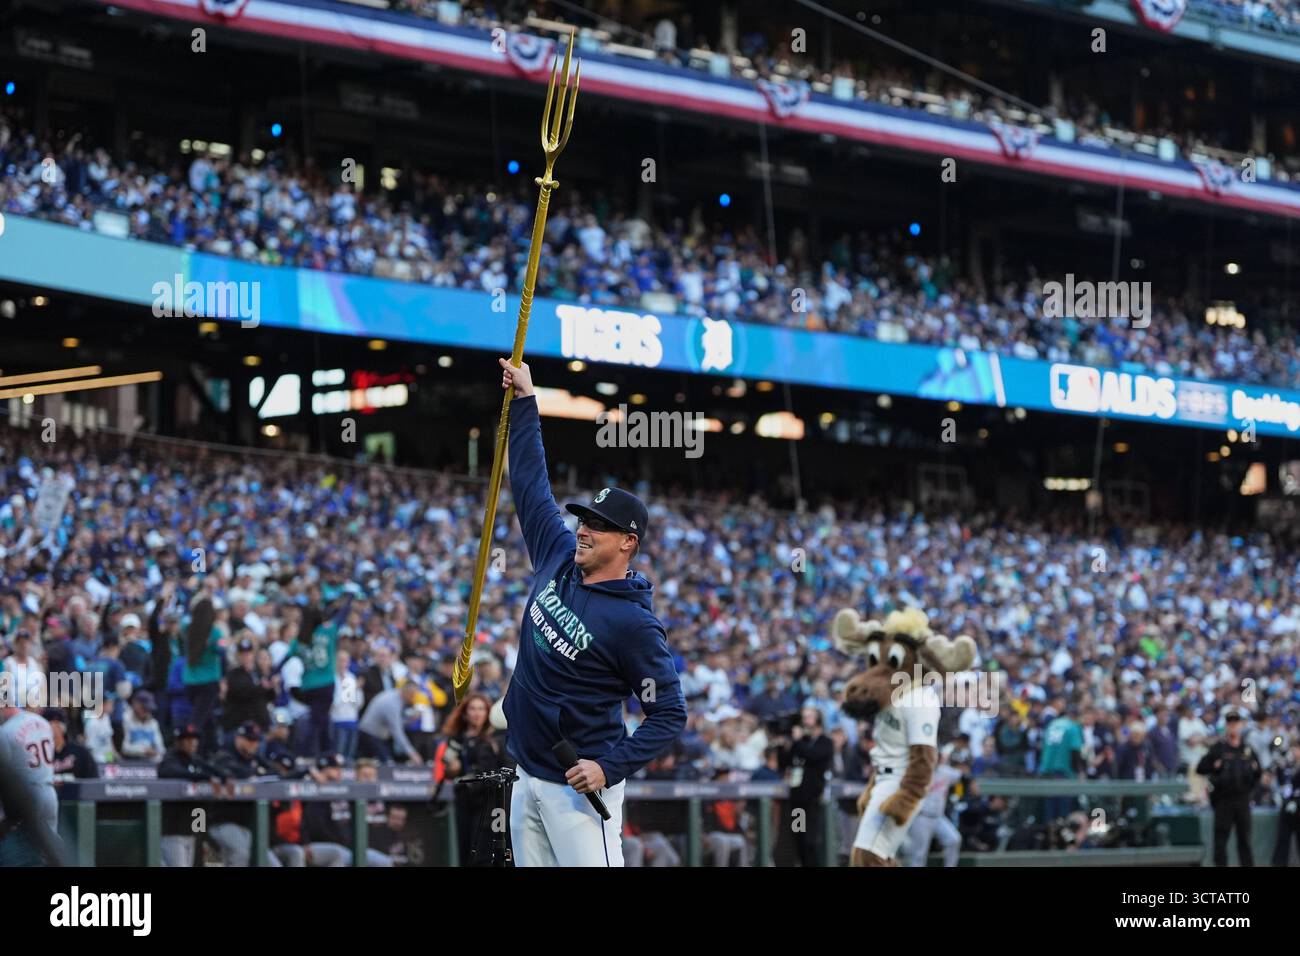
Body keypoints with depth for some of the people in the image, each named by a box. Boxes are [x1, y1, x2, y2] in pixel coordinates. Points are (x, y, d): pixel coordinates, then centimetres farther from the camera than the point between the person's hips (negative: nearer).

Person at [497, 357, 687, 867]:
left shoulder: (634, 623, -15)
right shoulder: (560, 560, 5)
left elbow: (669, 714, -13)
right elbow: (532, 485, 17)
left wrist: (611, 768, -23)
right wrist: (525, 402, 18)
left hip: (579, 789, -8)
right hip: (528, 780, 8)